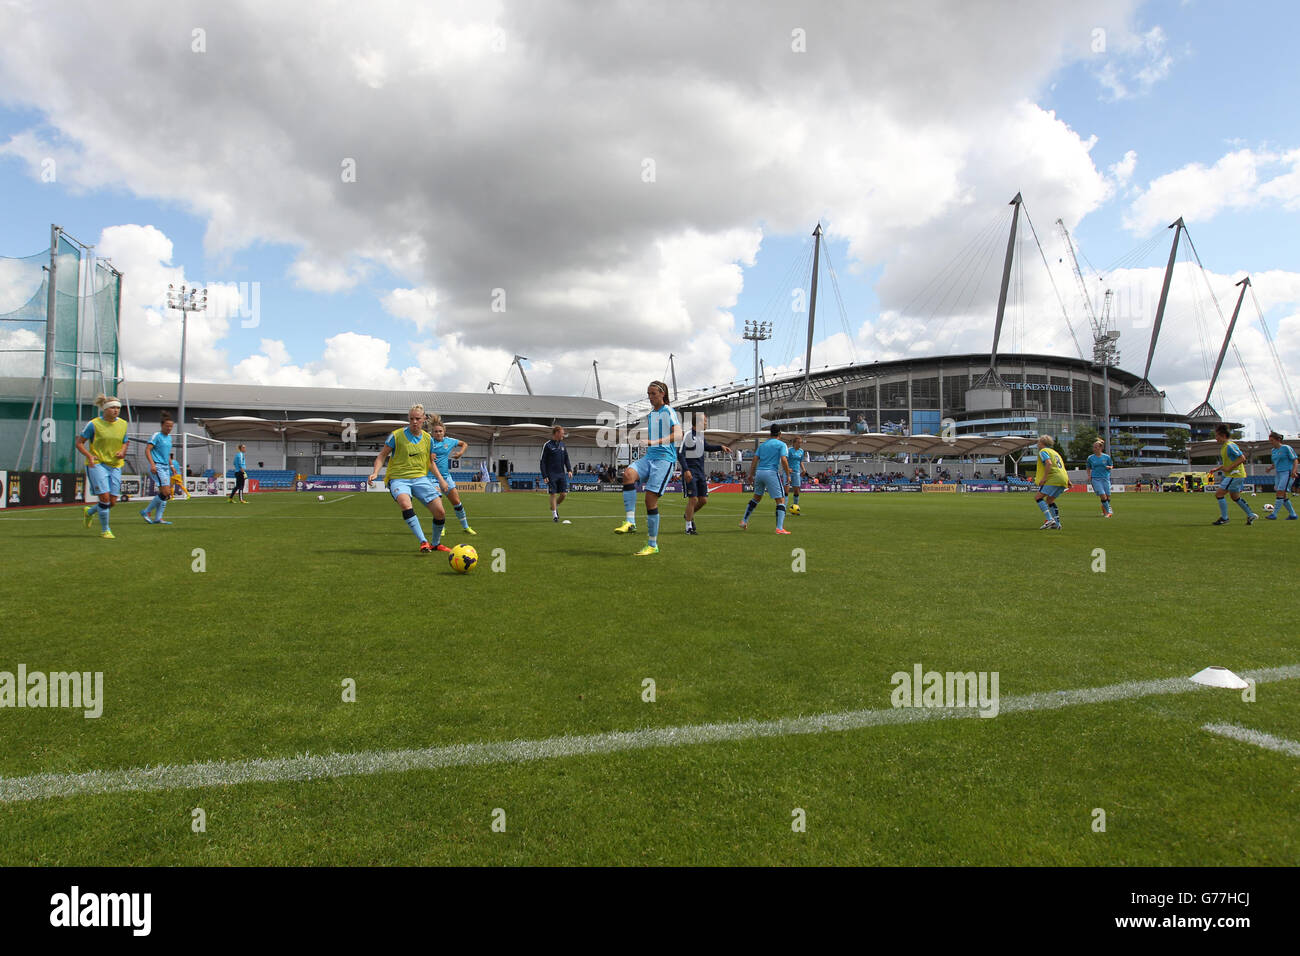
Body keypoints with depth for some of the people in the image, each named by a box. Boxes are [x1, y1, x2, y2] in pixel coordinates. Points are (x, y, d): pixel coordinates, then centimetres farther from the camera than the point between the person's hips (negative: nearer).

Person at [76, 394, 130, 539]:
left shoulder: (123, 424, 7)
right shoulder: (94, 424, -6)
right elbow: (79, 443, -2)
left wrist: (122, 452, -2)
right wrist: (90, 456, -17)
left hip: (115, 466, 5)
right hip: (97, 464, -5)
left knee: (113, 501, 2)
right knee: (105, 497, -14)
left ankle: (89, 512, 34)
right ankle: (104, 530, 3)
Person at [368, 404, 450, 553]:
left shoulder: (428, 439, 8)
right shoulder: (396, 436, -4)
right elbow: (382, 455, 3)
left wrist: (441, 479, 9)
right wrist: (375, 472, -12)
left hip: (420, 478, 4)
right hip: (398, 478, -3)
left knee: (440, 511, -10)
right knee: (405, 503, -37)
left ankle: (436, 543, 17)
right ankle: (423, 542, -35)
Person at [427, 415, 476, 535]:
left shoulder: (449, 441, 6)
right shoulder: (429, 442, -5)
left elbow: (464, 444, 21)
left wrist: (460, 452, 3)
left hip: (446, 476, 4)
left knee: (456, 502, 6)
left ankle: (465, 527, 20)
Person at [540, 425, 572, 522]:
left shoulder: (562, 444, 12)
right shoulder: (547, 445, -6)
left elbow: (566, 458, 17)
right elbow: (542, 462, -6)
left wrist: (569, 470, 1)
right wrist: (544, 476, -12)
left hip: (562, 474, 5)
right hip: (551, 475, -5)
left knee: (564, 494, 0)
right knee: (553, 495, -3)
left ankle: (555, 507, 27)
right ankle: (554, 515, 7)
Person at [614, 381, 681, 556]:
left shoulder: (669, 411, -4)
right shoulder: (650, 414, 20)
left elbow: (678, 435, -19)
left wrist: (653, 442, -28)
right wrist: (643, 442, 17)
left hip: (665, 458, -6)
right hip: (649, 456, 6)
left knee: (650, 499, -11)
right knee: (628, 473, -26)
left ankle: (653, 545, 1)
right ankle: (630, 522, -27)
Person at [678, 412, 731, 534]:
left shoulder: (701, 435, 12)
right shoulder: (688, 435, -13)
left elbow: (706, 447, 32)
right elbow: (680, 454, -18)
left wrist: (721, 447, 21)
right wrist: (686, 470, -26)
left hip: (700, 472, 8)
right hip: (690, 472, -8)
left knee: (704, 500, 7)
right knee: (693, 499, -9)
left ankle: (689, 515, 32)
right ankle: (689, 527, 2)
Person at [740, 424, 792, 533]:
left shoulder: (763, 445, 17)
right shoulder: (781, 444, 1)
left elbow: (754, 460, 11)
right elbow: (784, 460, -12)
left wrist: (751, 474, 13)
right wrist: (788, 475, -3)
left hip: (759, 472, 6)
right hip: (771, 473, -6)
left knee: (757, 497, 25)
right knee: (781, 500, -2)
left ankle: (744, 521, 28)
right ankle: (779, 528, -12)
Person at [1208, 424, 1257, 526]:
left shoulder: (1230, 446, -17)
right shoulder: (1223, 446, 14)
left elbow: (1242, 458, -22)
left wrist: (1229, 468, -22)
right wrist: (1216, 469, 14)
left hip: (1235, 475, -10)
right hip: (1232, 475, 10)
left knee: (1219, 494, -10)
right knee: (1235, 497, 21)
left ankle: (1224, 518, -4)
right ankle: (1251, 515, 28)